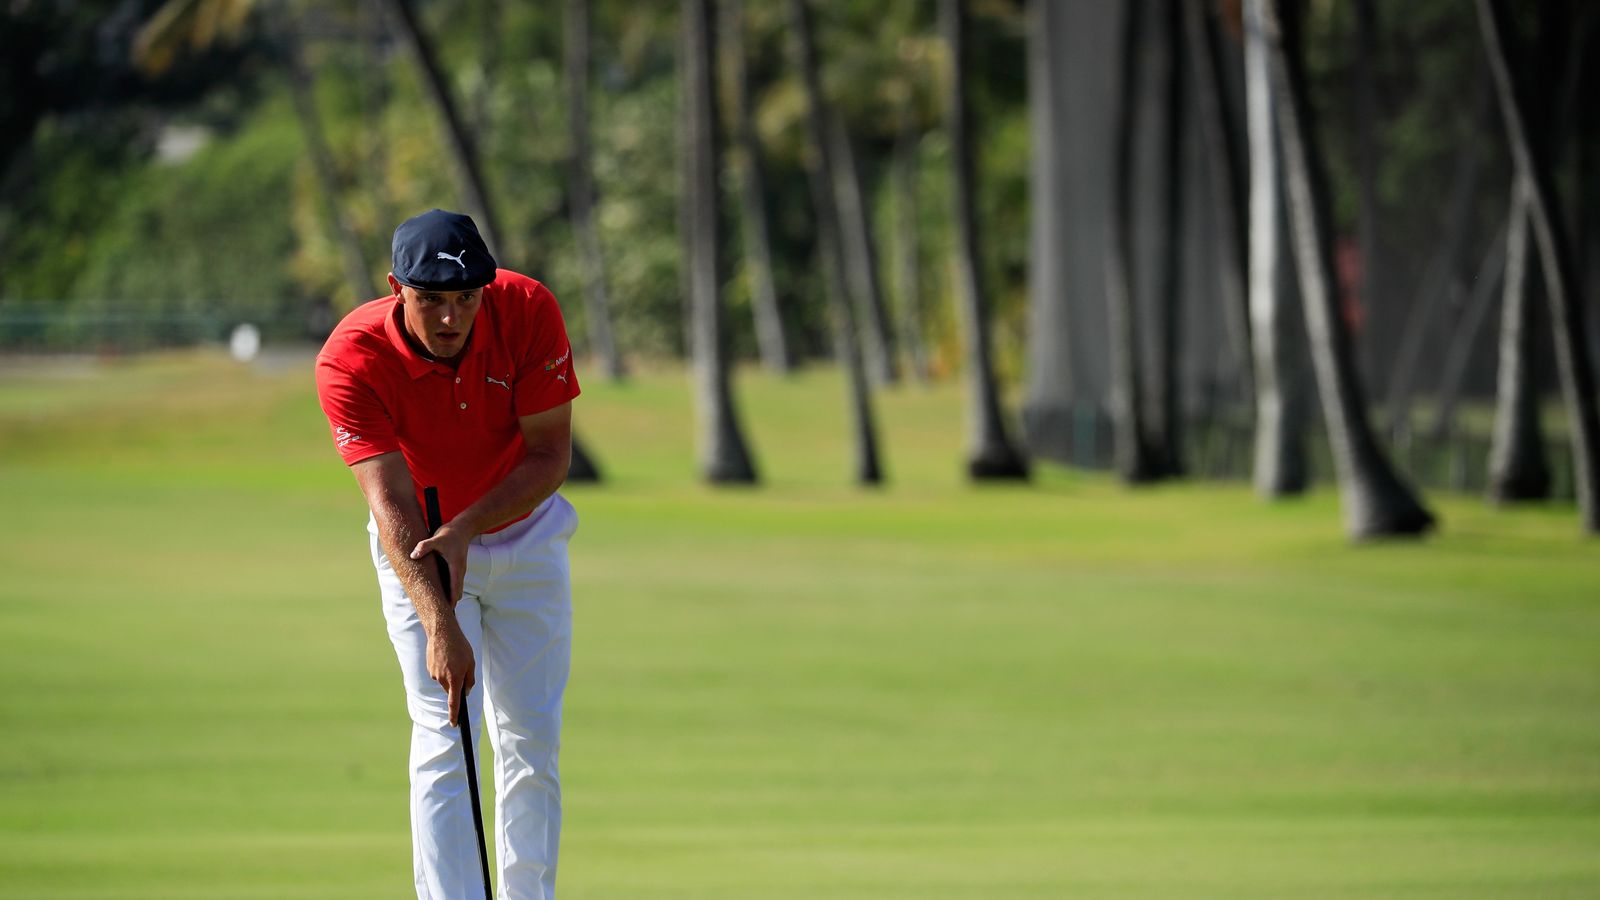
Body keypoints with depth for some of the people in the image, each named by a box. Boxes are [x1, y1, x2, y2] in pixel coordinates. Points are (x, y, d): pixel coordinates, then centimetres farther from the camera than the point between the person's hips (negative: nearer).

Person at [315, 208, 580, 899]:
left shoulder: (528, 310, -23)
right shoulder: (351, 361, -28)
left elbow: (551, 454, -18)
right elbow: (391, 500, -33)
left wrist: (465, 530, -31)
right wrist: (438, 623, -43)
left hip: (525, 534, 2)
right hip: (418, 549, -2)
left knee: (532, 741, 1)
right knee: (443, 740, -13)